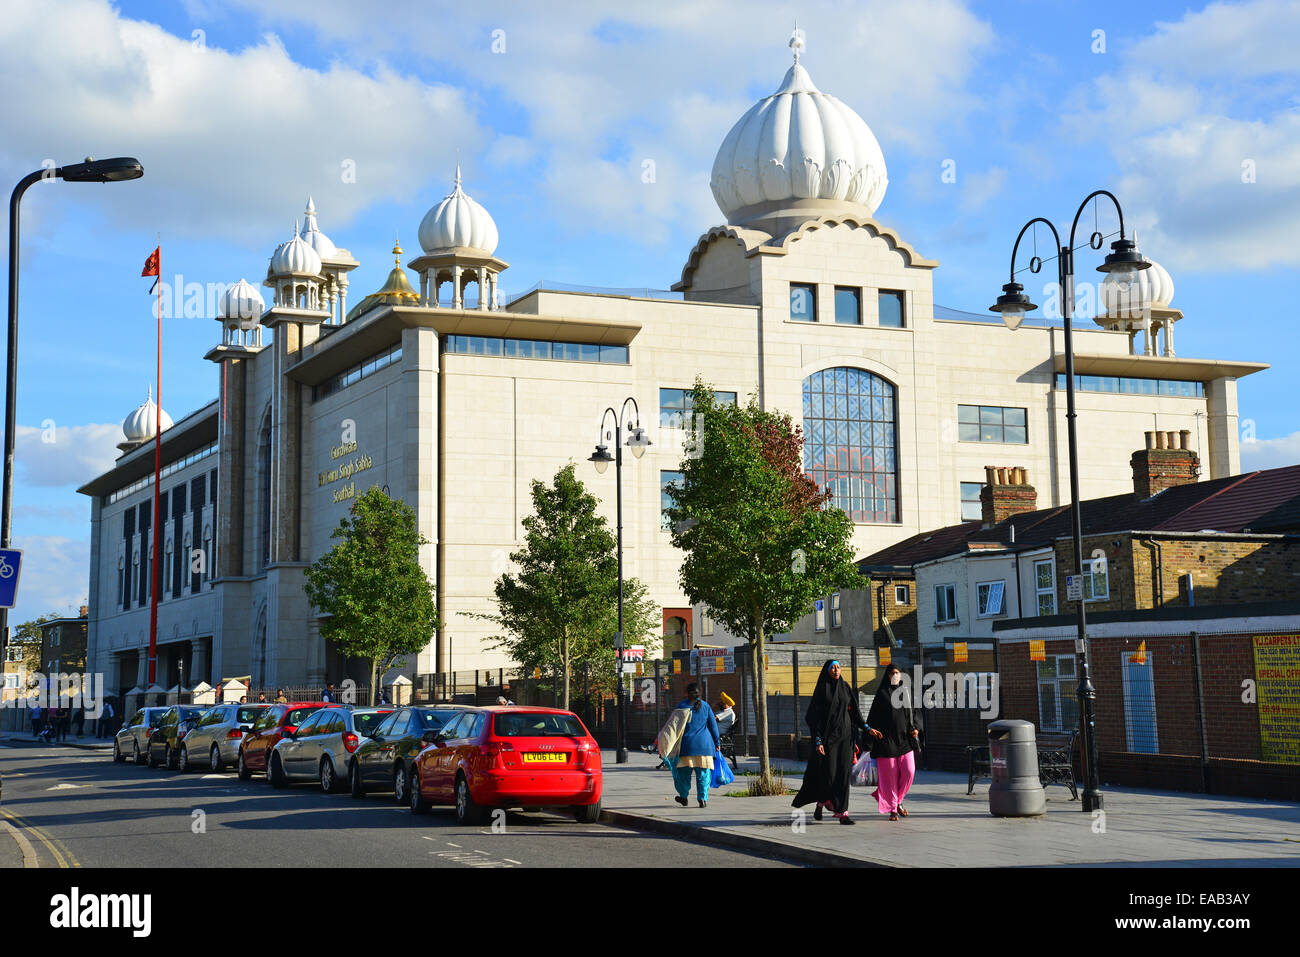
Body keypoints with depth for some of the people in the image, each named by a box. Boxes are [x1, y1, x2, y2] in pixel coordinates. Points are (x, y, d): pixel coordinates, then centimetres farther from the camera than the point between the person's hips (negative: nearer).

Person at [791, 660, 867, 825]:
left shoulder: (845, 687, 10)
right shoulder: (821, 690, -2)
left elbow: (854, 711, 13)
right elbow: (815, 717, -5)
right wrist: (818, 741, -14)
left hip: (844, 735, 3)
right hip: (827, 735, -3)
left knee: (843, 772, -4)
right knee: (828, 773, -4)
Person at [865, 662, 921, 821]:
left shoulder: (905, 693, 13)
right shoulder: (882, 693, 2)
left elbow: (911, 714, 18)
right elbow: (873, 715, -2)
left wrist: (914, 729, 1)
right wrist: (871, 730, -18)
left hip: (904, 738, 4)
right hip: (886, 738, -4)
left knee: (909, 771, -7)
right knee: (889, 774, -4)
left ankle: (898, 801, 15)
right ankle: (892, 809, 4)